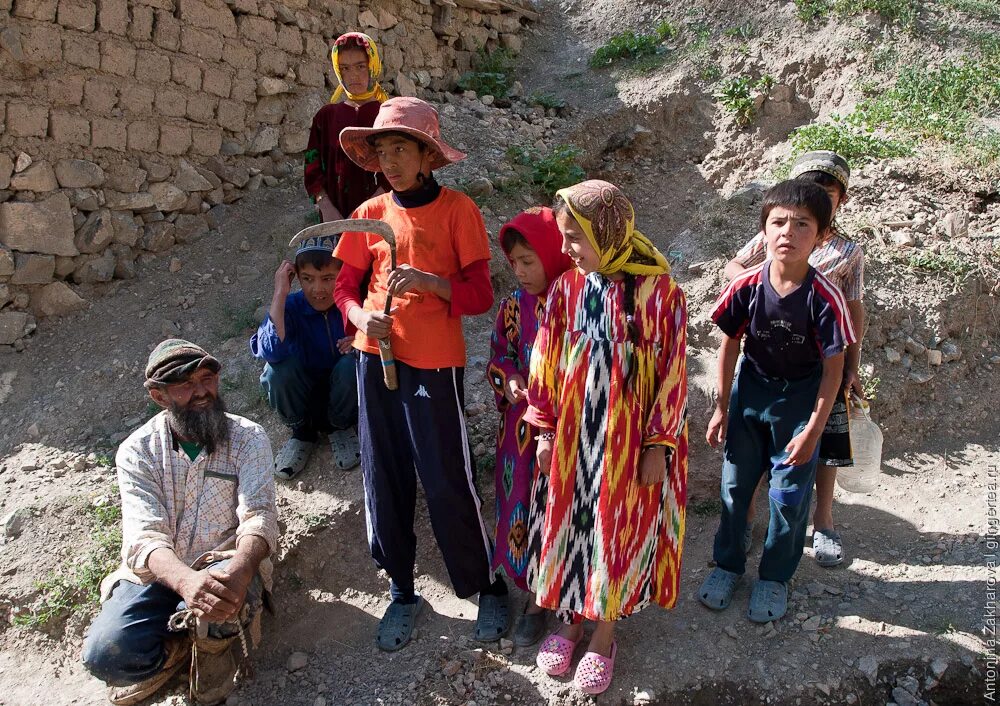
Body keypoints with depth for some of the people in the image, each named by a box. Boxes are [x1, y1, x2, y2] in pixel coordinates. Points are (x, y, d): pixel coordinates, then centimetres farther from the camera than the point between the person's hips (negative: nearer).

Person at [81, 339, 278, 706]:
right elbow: (143, 536, -18)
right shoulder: (137, 451, -6)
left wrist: (240, 570, -43)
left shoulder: (248, 438, -7)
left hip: (226, 569, -1)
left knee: (224, 590, -36)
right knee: (104, 656, -24)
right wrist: (187, 581, -42)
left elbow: (259, 515, -18)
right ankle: (178, 647, 9)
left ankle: (214, 651, -1)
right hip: (160, 573, 1)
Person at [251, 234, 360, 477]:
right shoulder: (291, 306, -19)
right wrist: (280, 293, -36)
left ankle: (341, 427, 1)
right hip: (304, 396, 0)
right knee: (279, 369, -29)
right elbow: (271, 352, -37)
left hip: (342, 395, 0)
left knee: (352, 363, -31)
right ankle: (302, 430, 1)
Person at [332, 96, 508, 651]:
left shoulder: (457, 209, -4)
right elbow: (345, 284, 13)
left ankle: (485, 587, 22)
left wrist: (429, 281, -22)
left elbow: (480, 294, -5)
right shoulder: (371, 213, 6)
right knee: (383, 480, 10)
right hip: (376, 357, 4)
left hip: (434, 363, -4)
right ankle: (401, 592, 28)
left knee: (447, 483, -1)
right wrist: (359, 315, -8)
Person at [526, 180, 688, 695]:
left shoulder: (659, 291, -13)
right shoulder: (565, 289, -3)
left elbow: (671, 373, -9)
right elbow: (547, 365, 3)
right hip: (574, 434, 3)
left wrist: (658, 445, -8)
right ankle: (571, 617, 36)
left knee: (619, 530, 10)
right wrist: (546, 431, 4)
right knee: (571, 522, 14)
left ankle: (604, 632, 30)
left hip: (631, 437, -3)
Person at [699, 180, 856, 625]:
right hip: (750, 391, 2)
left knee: (788, 495, 7)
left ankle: (775, 577, 29)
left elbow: (833, 368, -14)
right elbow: (730, 345, -3)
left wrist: (813, 430, -13)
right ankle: (727, 563, 33)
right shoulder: (746, 287, -16)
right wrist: (722, 407, 1)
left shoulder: (824, 297, -22)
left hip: (800, 399, -2)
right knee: (734, 485, 12)